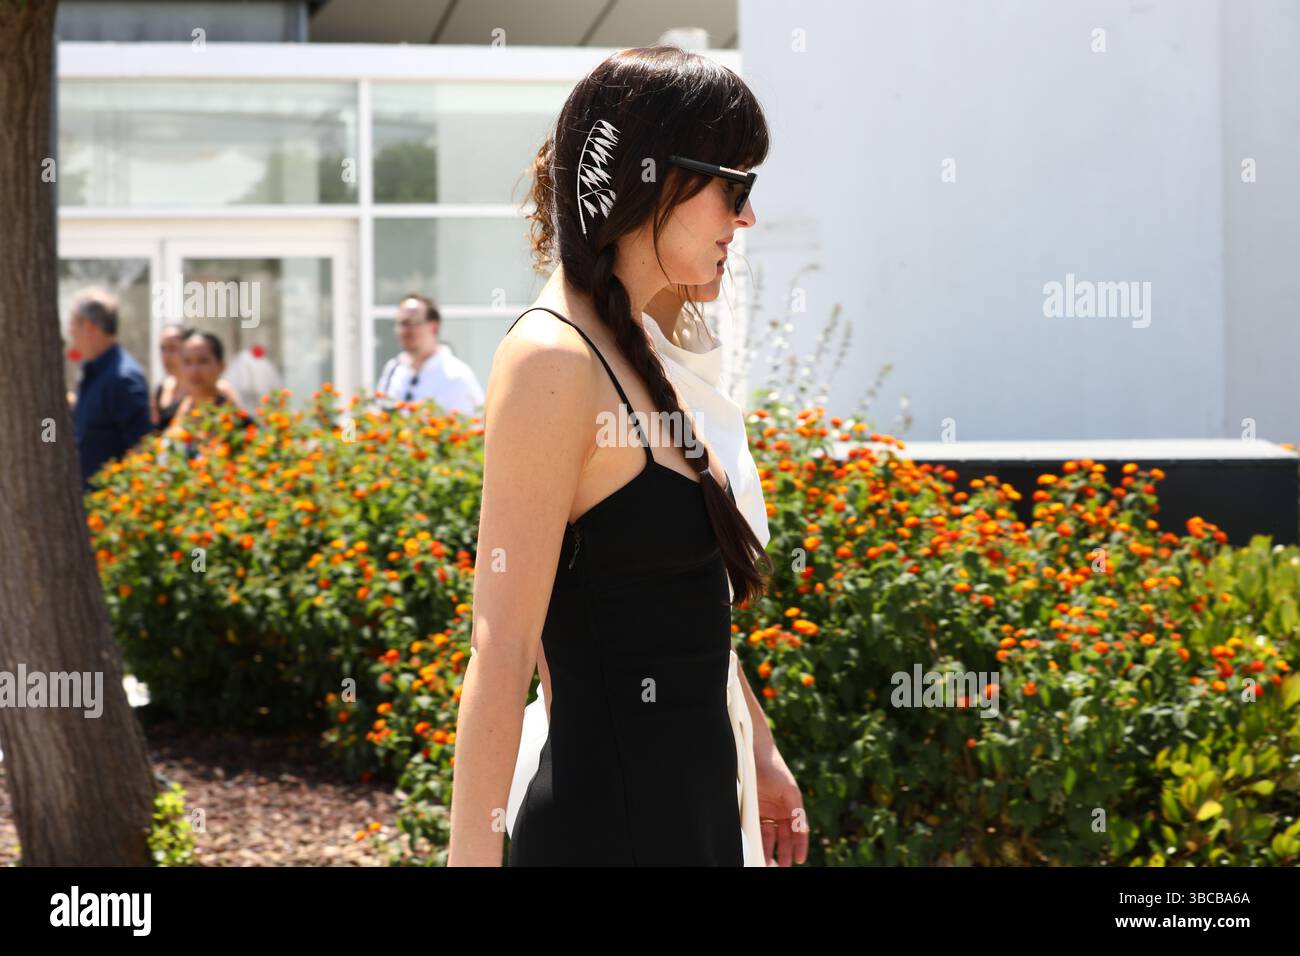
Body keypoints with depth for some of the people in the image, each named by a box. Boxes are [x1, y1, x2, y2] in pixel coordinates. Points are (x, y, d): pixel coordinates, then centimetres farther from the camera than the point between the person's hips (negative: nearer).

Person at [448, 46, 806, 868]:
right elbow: (501, 652, -21)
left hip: (690, 801, 9)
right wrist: (472, 856, -22)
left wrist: (755, 758, 26)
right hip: (614, 821, -9)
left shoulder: (628, 347, 11)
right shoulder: (553, 360, -17)